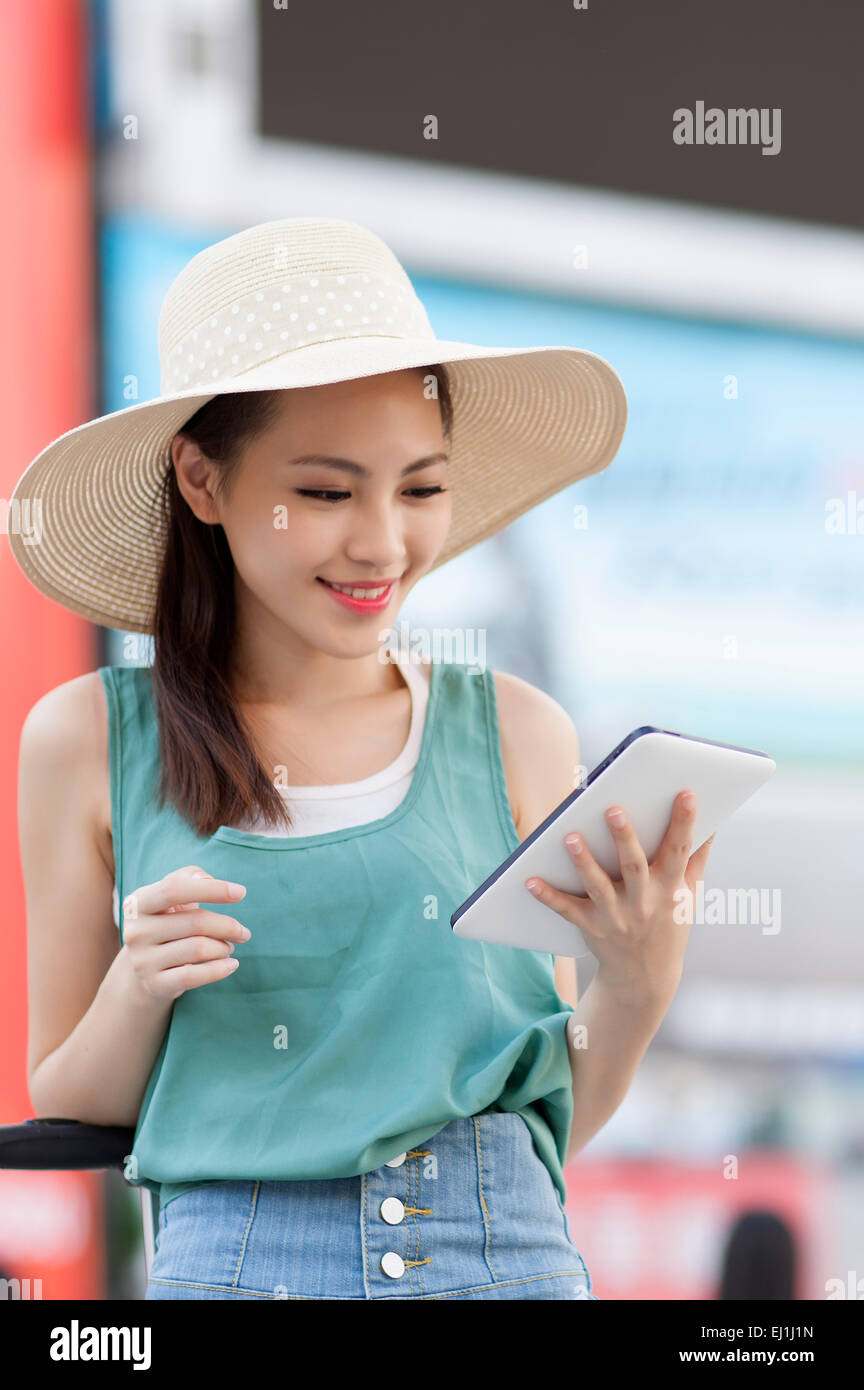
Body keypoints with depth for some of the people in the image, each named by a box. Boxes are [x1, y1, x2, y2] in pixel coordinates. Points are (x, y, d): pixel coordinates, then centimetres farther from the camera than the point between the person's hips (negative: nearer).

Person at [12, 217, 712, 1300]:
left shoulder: (516, 736, 5)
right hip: (234, 1261, -2)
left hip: (512, 1260, 2)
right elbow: (60, 1122, 8)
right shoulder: (88, 742, 3)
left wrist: (637, 985, -7)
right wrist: (139, 988, -9)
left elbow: (557, 1119, 9)